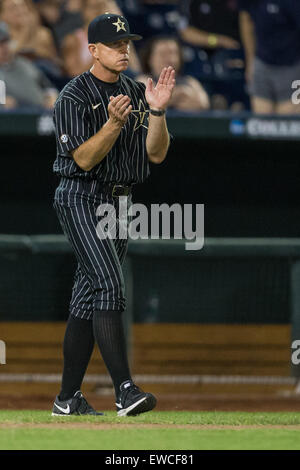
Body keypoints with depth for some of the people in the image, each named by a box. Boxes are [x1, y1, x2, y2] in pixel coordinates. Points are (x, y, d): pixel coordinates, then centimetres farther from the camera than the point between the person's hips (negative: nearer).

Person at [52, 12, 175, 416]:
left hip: (120, 202, 7)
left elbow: (156, 154, 2)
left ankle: (68, 398, 13)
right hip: (82, 200, -7)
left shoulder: (136, 93, 10)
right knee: (109, 286, -20)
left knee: (89, 299, 9)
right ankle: (125, 390, -28)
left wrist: (157, 112, -13)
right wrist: (115, 122, -30)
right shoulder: (74, 97, -10)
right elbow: (85, 159, -17)